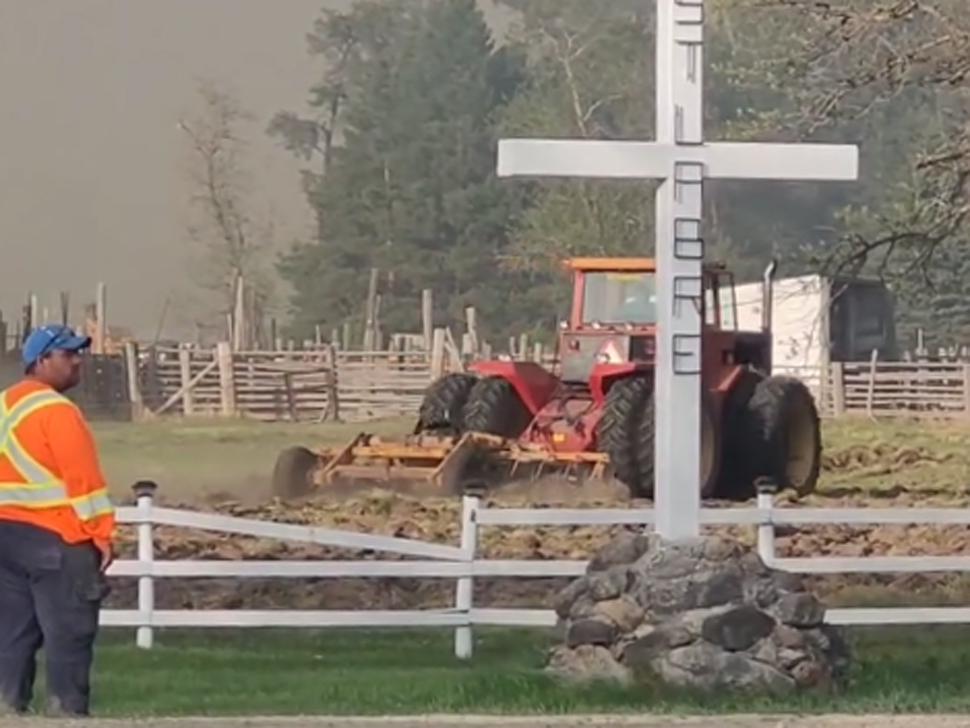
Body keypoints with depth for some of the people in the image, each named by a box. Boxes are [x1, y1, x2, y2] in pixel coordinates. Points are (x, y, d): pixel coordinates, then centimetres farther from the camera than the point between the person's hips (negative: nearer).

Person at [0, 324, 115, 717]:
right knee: (68, 634, -4)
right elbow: (83, 478, -16)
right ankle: (68, 711, -5)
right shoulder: (55, 411, -13)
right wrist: (102, 534, -12)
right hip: (56, 537, -8)